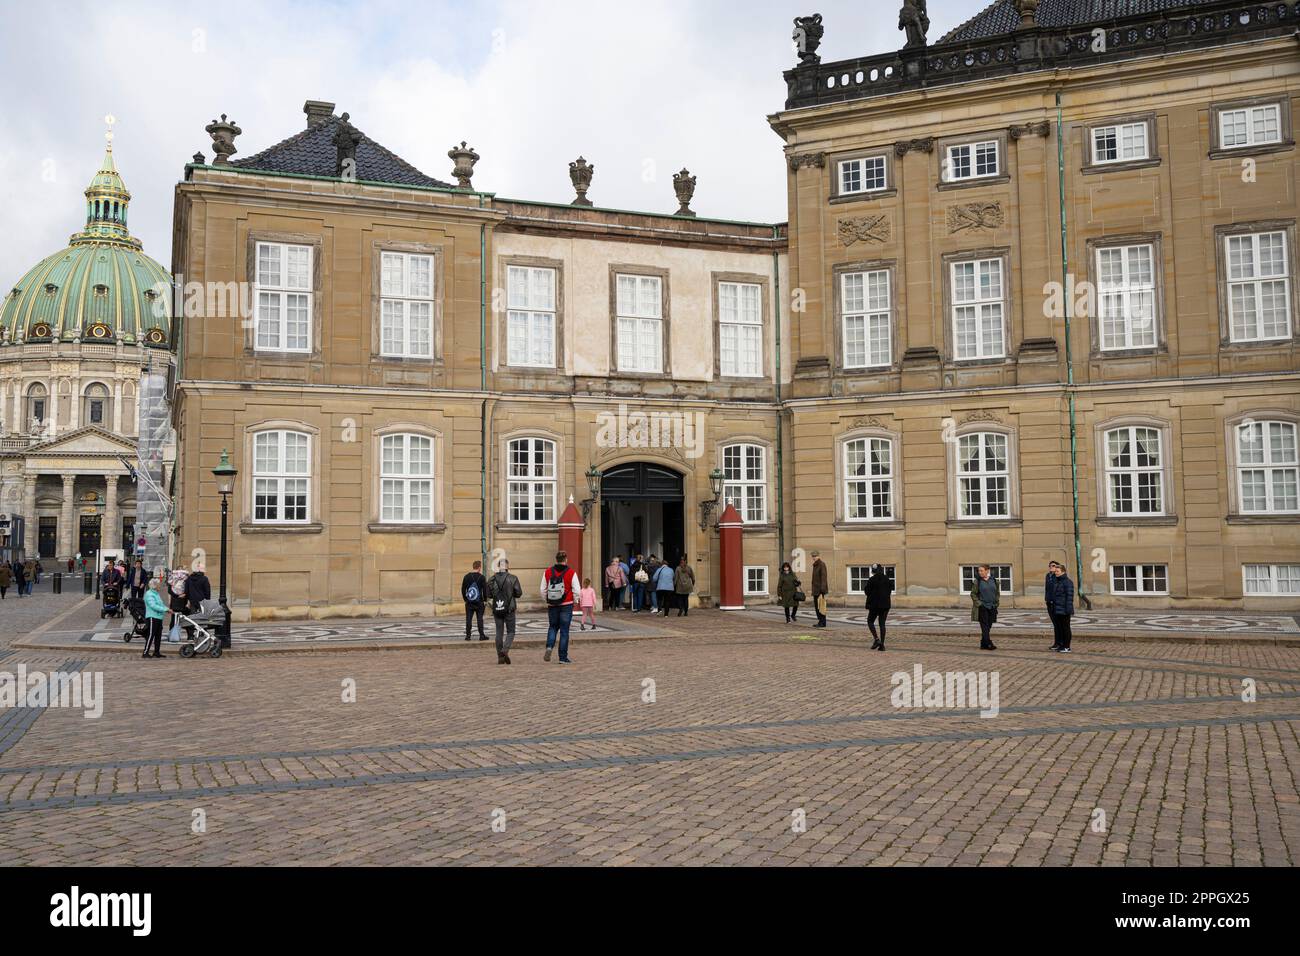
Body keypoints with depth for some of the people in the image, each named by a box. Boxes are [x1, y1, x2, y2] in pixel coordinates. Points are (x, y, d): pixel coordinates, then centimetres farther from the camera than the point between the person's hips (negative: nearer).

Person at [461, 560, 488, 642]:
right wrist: (485, 598, 8)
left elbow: (463, 589, 7)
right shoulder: (481, 577, -7)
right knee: (480, 618, 4)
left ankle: (468, 635, 4)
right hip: (479, 602, -2)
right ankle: (481, 635, 5)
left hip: (469, 602, 2)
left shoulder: (466, 577, 3)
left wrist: (465, 599, 16)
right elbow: (485, 589, -6)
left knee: (468, 619, 5)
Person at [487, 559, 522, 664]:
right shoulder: (512, 578, -6)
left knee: (499, 632, 9)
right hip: (509, 609, -3)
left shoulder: (492, 579, 2)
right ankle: (505, 650, -16)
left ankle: (500, 656, 7)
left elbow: (488, 595, 3)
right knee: (510, 632, 6)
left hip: (497, 609, 3)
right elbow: (519, 593, -5)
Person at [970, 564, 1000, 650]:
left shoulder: (993, 581, 7)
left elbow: (997, 593, 17)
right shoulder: (977, 581, -3)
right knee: (984, 626, -8)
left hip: (992, 607, 4)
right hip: (982, 608, -4)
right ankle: (989, 644, -12)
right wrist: (978, 603, -11)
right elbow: (973, 594, -1)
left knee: (988, 626, 7)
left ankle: (983, 644, 15)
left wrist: (996, 603, 7)